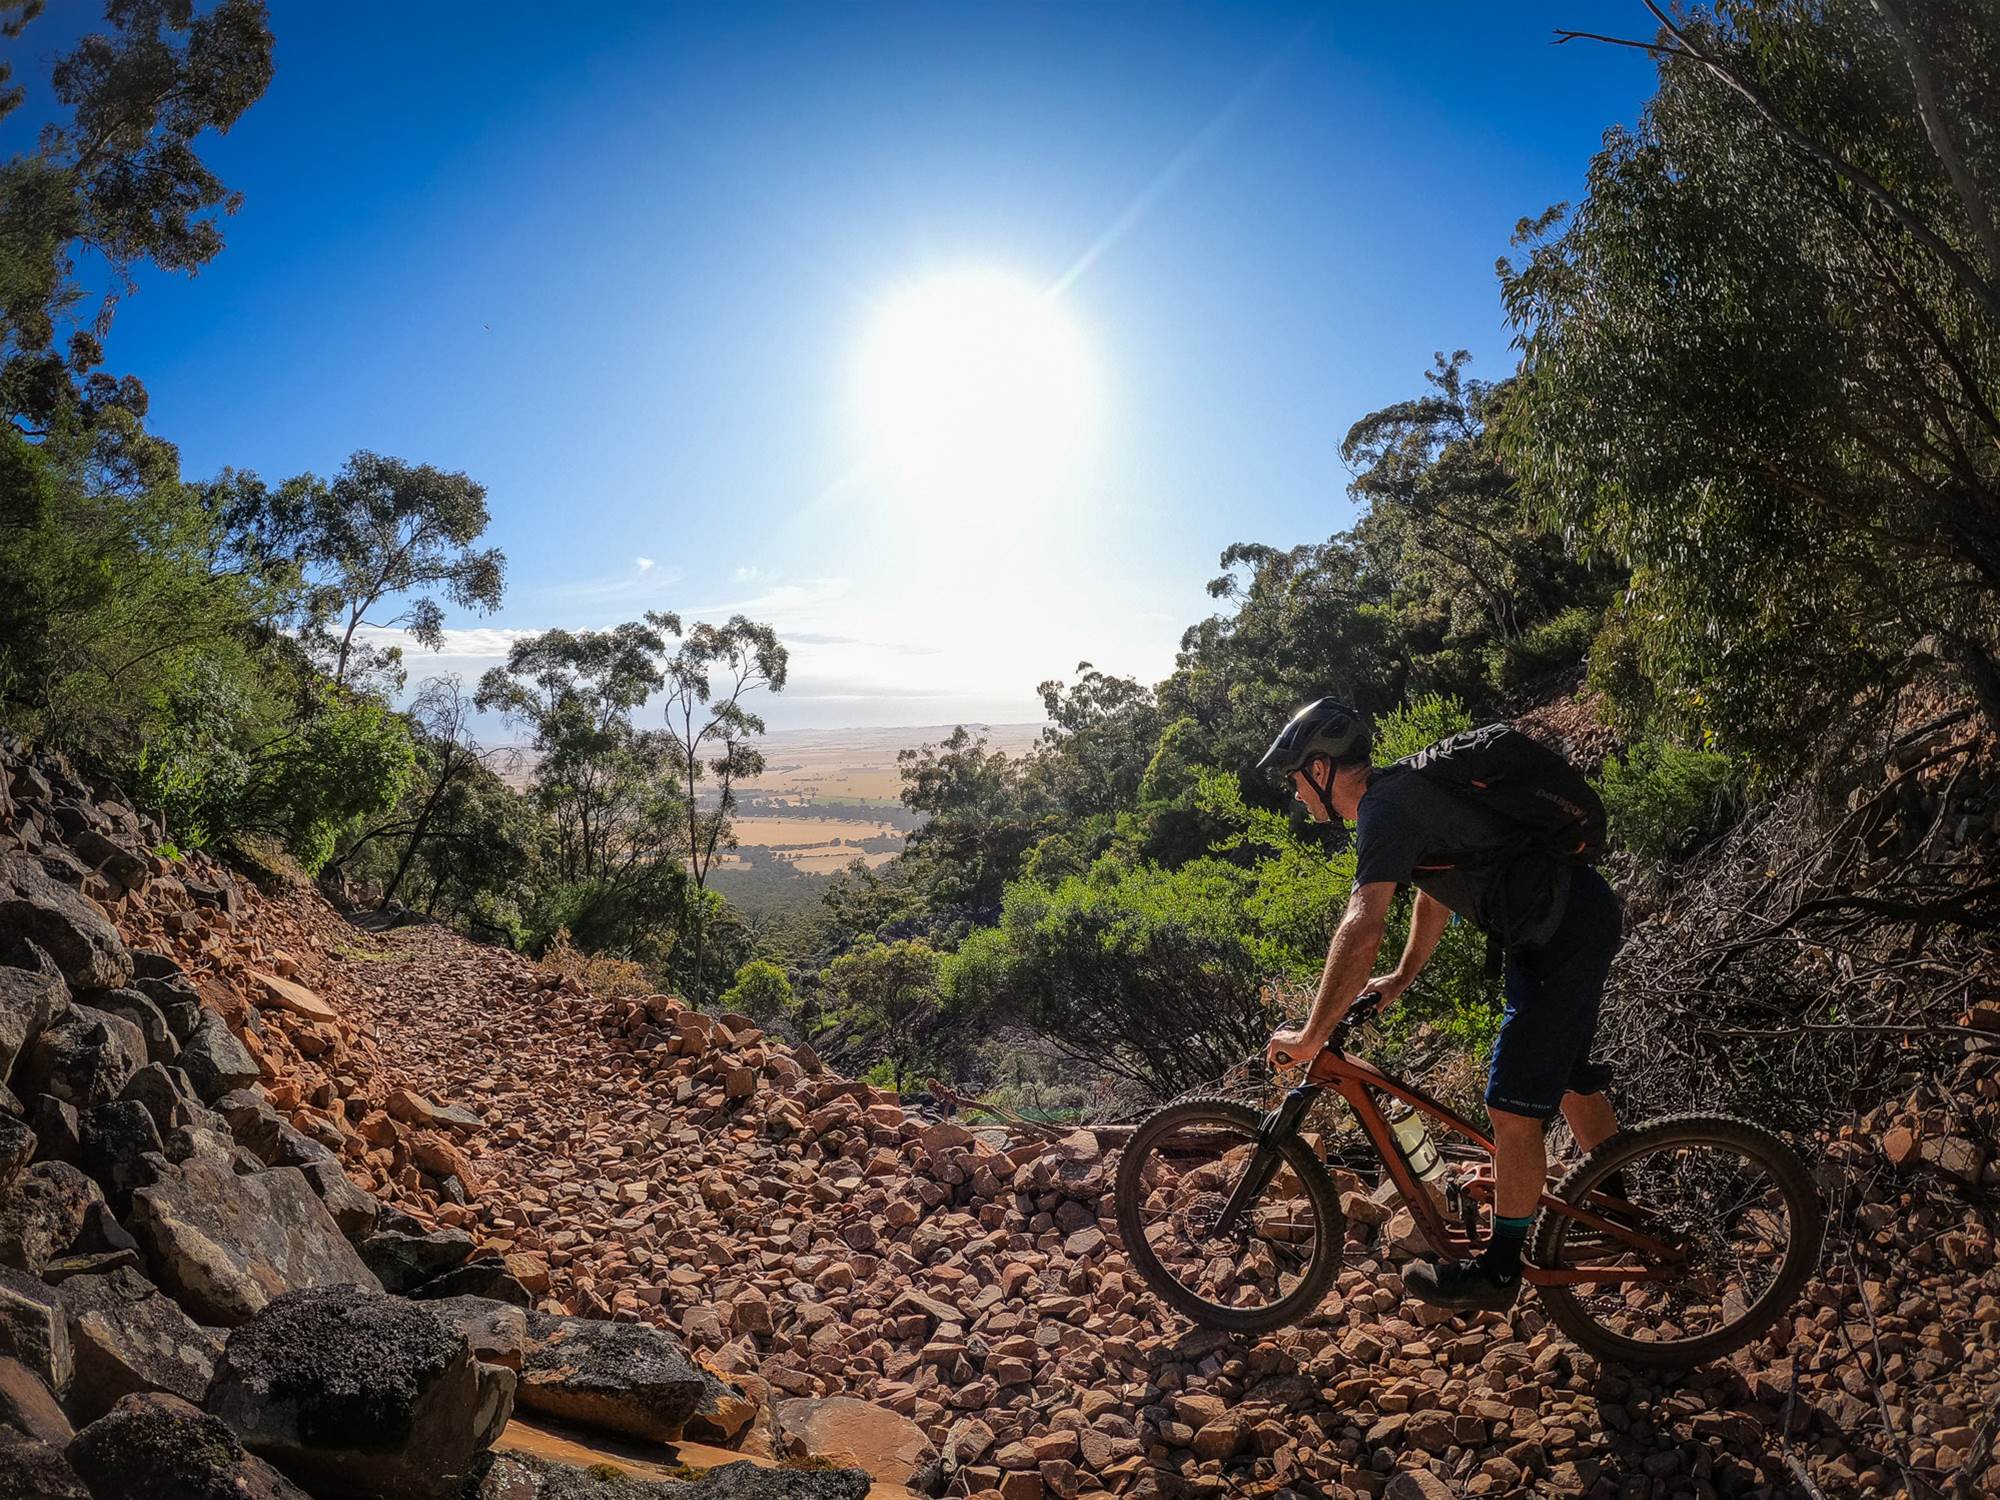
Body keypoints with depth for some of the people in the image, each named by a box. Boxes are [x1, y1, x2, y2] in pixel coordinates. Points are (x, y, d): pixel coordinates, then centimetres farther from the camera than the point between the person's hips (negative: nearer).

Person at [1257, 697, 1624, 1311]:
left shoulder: (1385, 809, -22)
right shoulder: (1399, 790, 10)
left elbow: (1361, 931, -33)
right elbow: (1436, 890, 23)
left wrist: (1310, 1037, -28)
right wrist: (1402, 977, 21)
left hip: (1565, 937, -11)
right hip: (1581, 915, 11)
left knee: (1514, 1107, -4)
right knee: (1566, 1076, 24)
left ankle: (1499, 1268, 11)